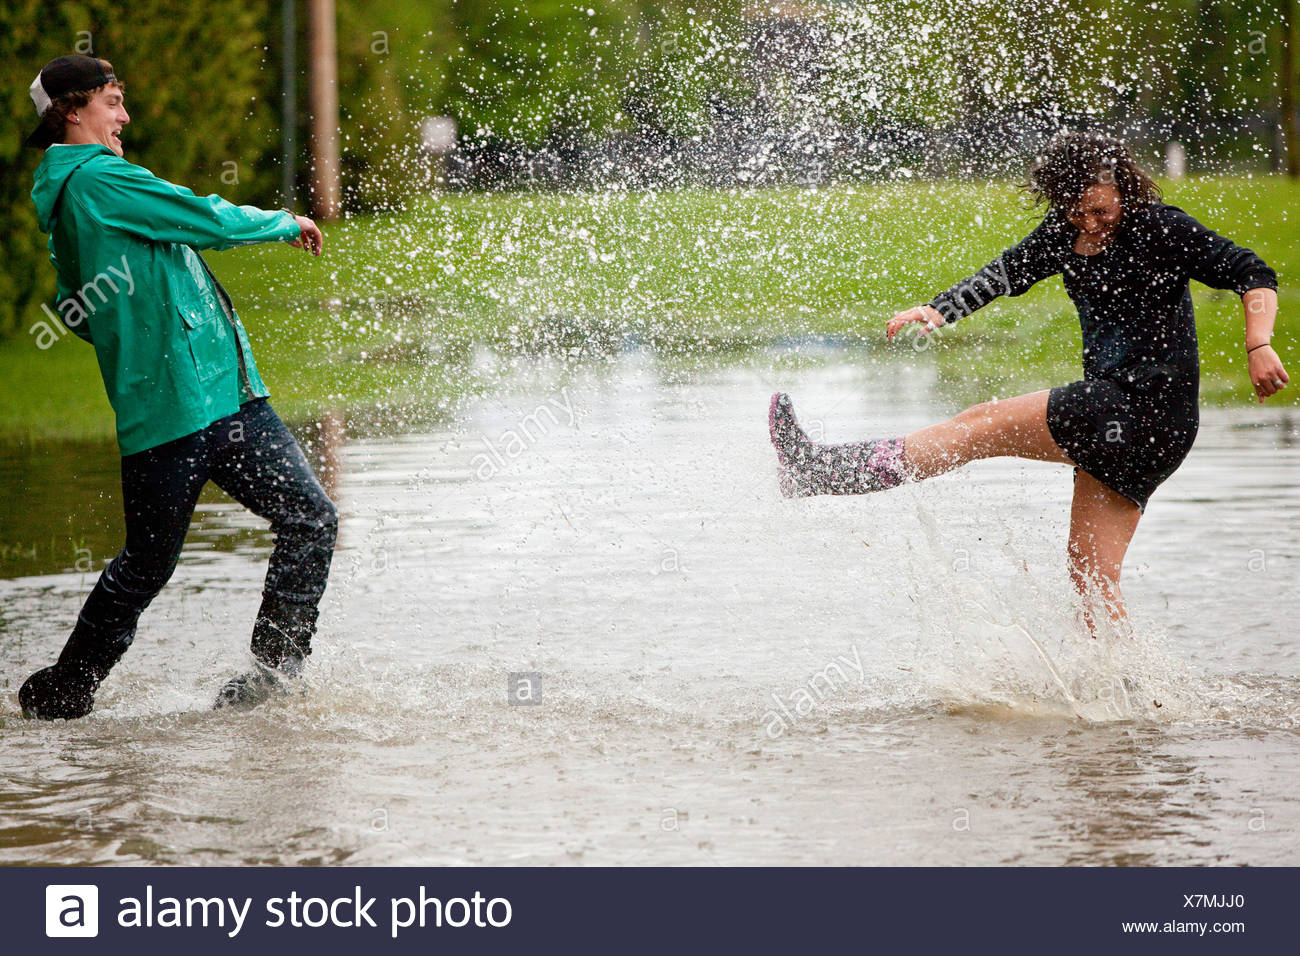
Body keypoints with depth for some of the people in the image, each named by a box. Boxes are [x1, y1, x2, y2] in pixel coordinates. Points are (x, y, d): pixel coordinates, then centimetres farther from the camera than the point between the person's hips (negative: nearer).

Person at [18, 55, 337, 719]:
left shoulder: (65, 195, 19)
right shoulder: (98, 180, -12)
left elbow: (77, 313, 28)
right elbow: (211, 221, -13)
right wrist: (286, 223, 3)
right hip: (171, 409, -9)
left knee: (310, 518, 1)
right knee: (148, 563, 2)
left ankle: (275, 668, 5)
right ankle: (61, 690, 18)